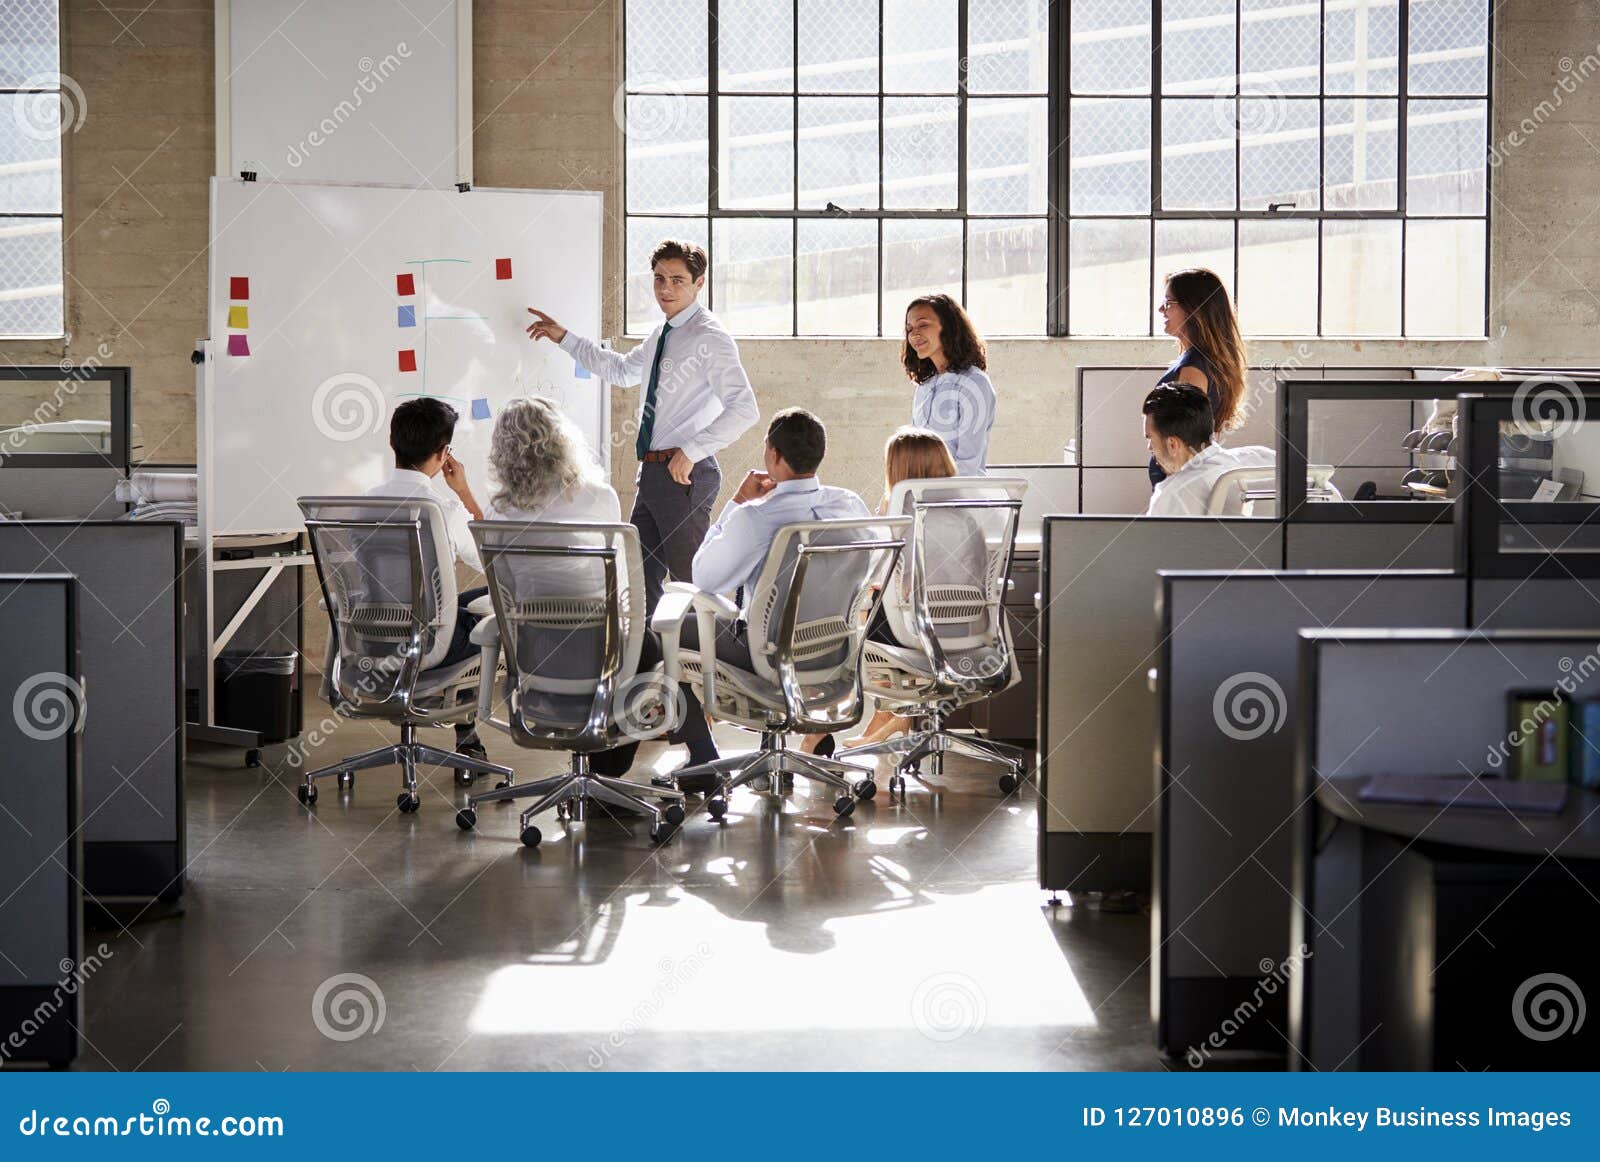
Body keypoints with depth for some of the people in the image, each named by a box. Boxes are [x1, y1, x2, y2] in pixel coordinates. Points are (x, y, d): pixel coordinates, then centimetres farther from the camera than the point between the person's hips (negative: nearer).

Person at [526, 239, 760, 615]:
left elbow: (744, 409, -24)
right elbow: (620, 369, 34)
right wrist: (565, 338, 29)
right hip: (651, 471, 9)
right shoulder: (661, 336, 15)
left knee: (691, 581, -6)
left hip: (683, 473, -9)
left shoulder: (710, 338, -14)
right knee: (640, 575, 15)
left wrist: (691, 451, -24)